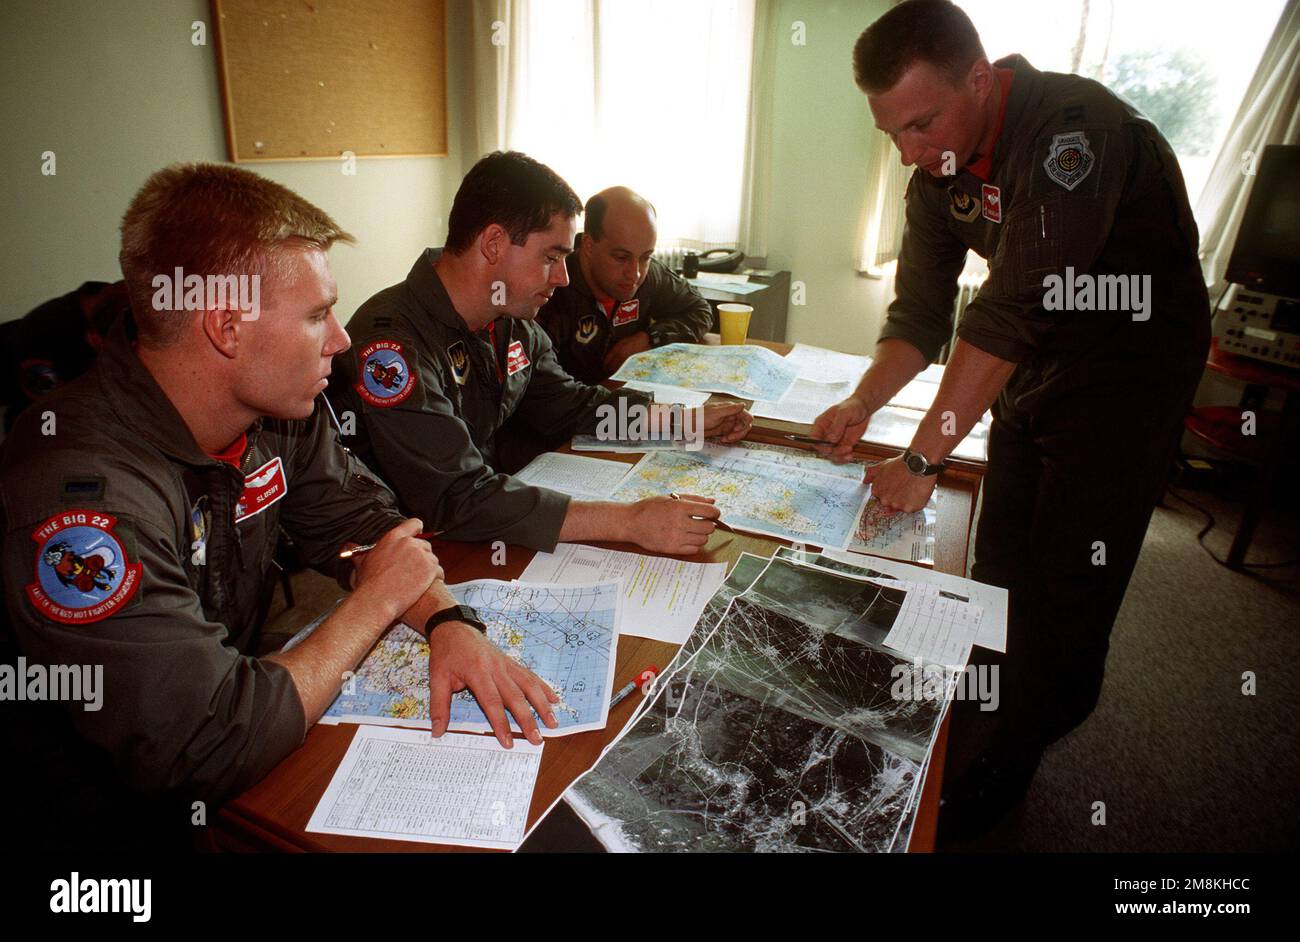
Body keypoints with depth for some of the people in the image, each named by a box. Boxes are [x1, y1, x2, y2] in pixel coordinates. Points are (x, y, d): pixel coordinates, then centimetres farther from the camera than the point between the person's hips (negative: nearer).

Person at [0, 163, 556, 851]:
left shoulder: (279, 408, -9)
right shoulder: (81, 493, -31)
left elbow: (357, 517, 1)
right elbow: (212, 748, -31)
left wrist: (447, 620, -18)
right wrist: (378, 599, -20)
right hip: (134, 819, -6)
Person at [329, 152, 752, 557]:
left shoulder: (513, 325, 1)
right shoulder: (392, 343, -27)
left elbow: (569, 403, 15)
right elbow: (458, 500, -33)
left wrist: (689, 420, 7)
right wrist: (631, 522, -35)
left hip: (484, 536, 7)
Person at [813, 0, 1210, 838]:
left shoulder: (1072, 126, -29)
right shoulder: (940, 173, -4)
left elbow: (1011, 311, -34)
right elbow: (922, 310, -2)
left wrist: (923, 459, -33)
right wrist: (861, 406, -17)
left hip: (1131, 361, -7)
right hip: (1034, 364, 7)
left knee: (1069, 583, -1)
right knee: (1000, 560, 13)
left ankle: (1014, 756, 19)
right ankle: (985, 706, 35)